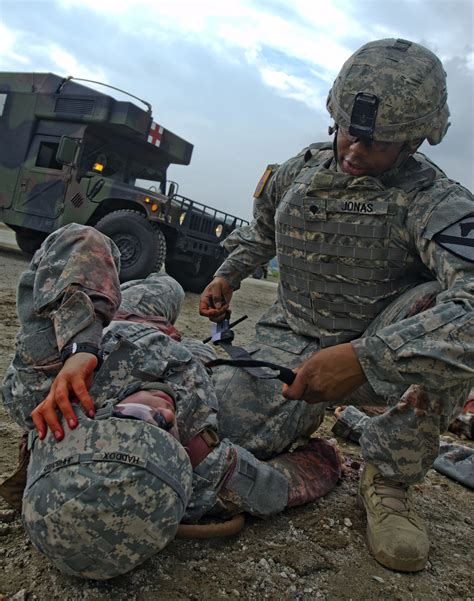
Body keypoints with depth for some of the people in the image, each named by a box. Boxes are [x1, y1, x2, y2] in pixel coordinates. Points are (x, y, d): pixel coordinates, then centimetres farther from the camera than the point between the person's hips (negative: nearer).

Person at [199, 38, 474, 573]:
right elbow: (261, 231, 23)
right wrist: (227, 277, 7)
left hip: (377, 352, -2)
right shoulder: (298, 171, 1)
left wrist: (364, 357, -47)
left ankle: (389, 479, -13)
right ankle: (305, 413, 15)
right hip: (289, 343, 3)